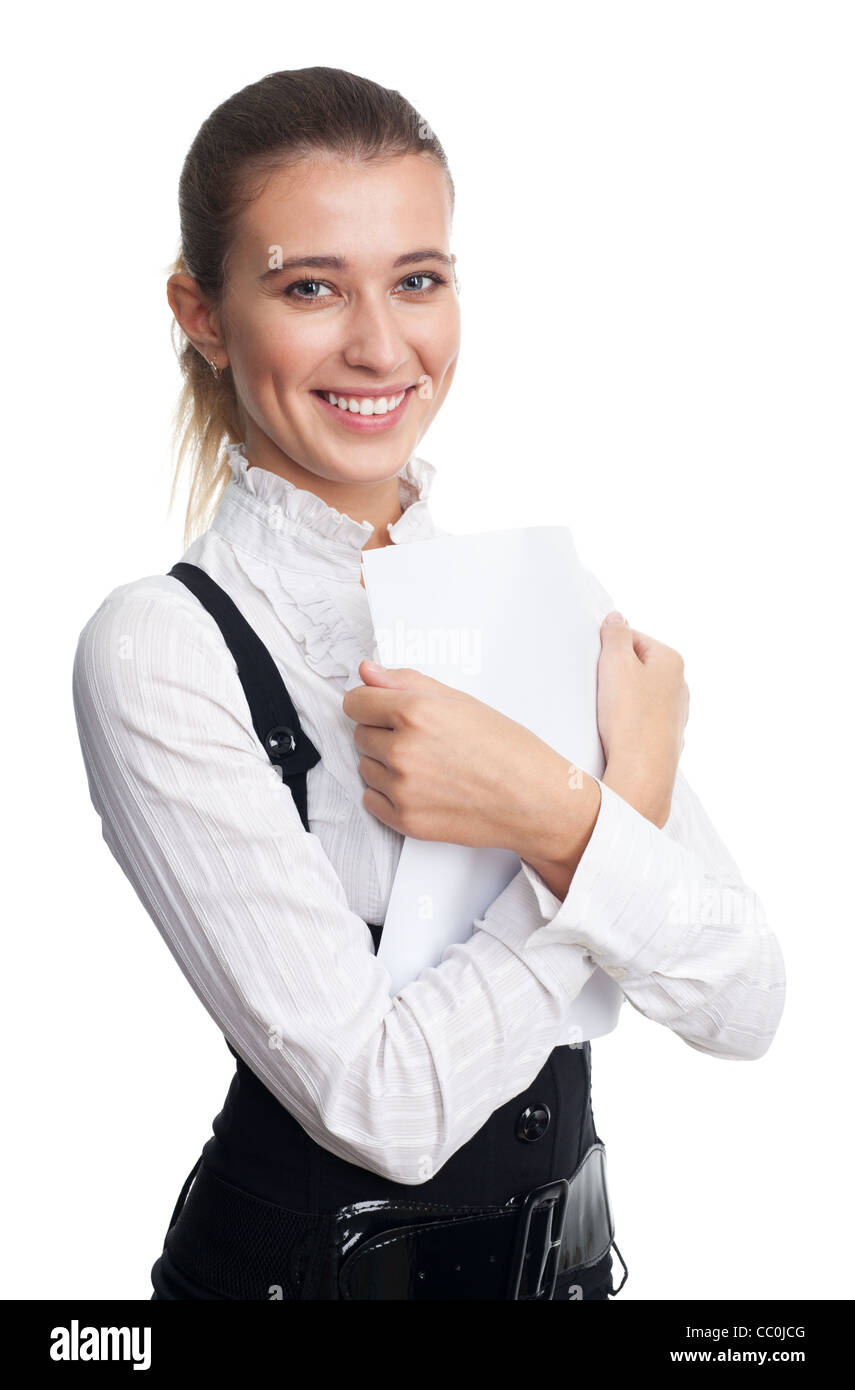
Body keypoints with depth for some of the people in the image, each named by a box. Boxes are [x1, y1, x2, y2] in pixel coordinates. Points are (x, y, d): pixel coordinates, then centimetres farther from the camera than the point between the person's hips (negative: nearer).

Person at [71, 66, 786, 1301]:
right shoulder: (159, 650, -19)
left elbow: (746, 1010, -9)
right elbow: (385, 1105, -23)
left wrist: (561, 821, -26)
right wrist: (632, 800, -18)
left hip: (563, 1244, 4)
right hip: (297, 1253, -4)